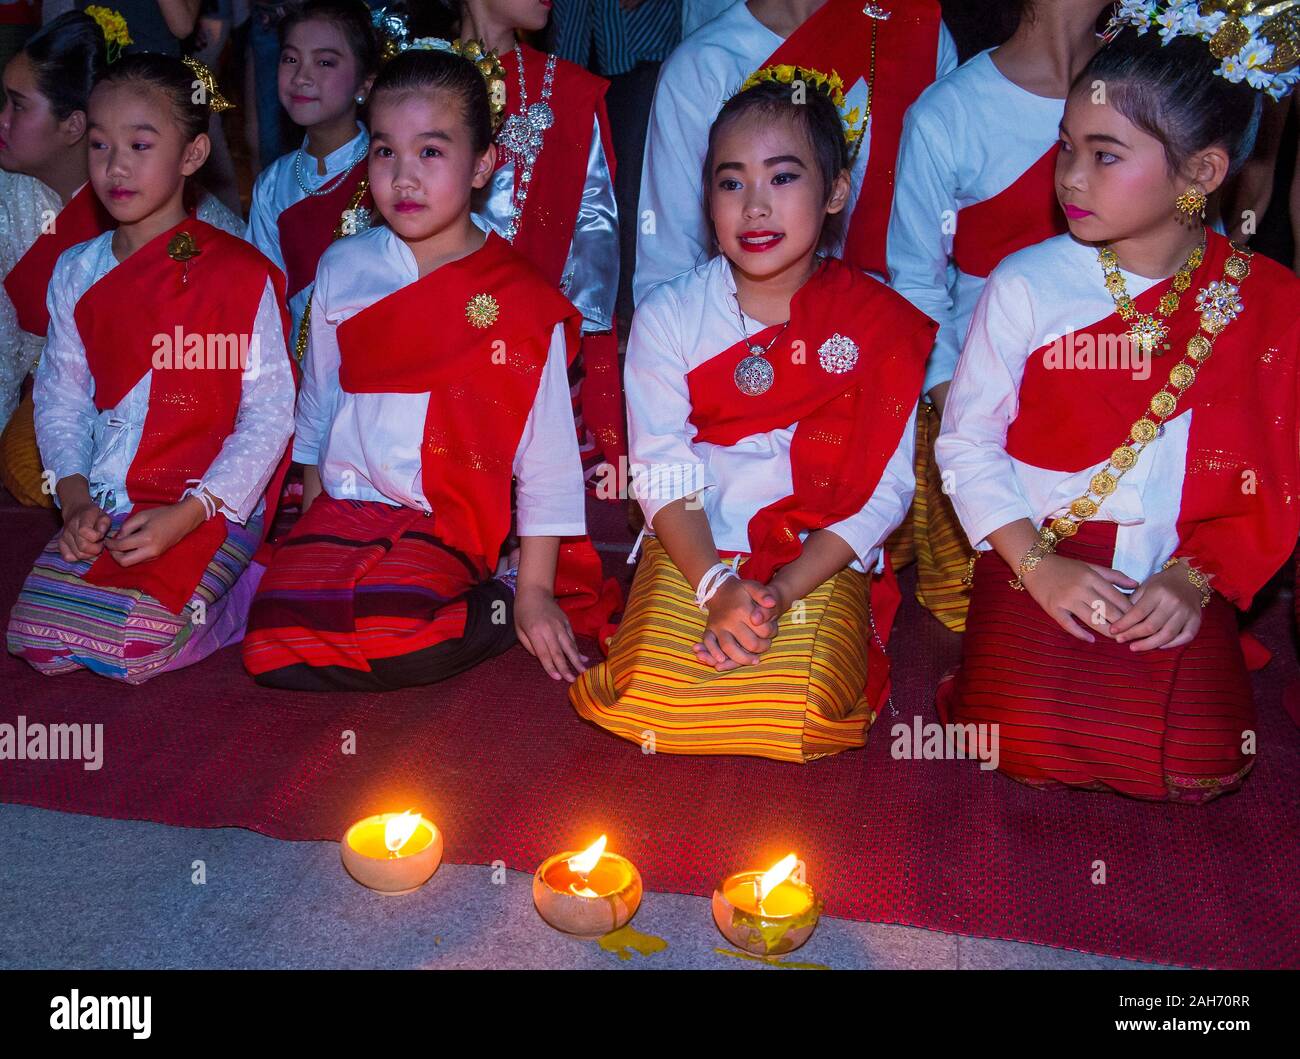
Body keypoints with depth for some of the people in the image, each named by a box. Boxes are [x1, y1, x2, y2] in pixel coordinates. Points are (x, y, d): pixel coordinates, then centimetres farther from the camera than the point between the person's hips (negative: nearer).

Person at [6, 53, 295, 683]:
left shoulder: (242, 274, -7)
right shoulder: (76, 274, 10)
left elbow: (270, 413, -10)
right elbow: (60, 398, 12)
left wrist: (187, 513, -17)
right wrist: (75, 498, -5)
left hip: (212, 505, -6)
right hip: (102, 506, 6)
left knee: (130, 646, -22)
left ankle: (245, 595, 4)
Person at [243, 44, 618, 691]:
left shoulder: (522, 303, -4)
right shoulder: (342, 269, 7)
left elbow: (547, 456, -3)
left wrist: (534, 590, -5)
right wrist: (311, 508, 16)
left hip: (445, 525, -4)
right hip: (342, 508, 4)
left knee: (389, 639, -31)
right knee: (274, 646, -19)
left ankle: (500, 602, -1)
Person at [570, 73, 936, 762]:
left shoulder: (878, 323, 0)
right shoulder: (667, 316, 2)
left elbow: (885, 486, -5)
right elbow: (662, 473, -4)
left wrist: (782, 592, -17)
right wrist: (716, 585, -21)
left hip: (822, 557, -1)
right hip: (694, 551, 1)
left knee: (805, 701, -24)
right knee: (651, 691, -20)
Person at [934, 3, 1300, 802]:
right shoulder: (1027, 285, -5)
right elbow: (966, 439, -3)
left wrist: (1196, 577, -9)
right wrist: (1036, 564, -13)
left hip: (1180, 574, 2)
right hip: (1043, 553, -2)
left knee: (1201, 759, -16)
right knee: (1029, 739, -21)